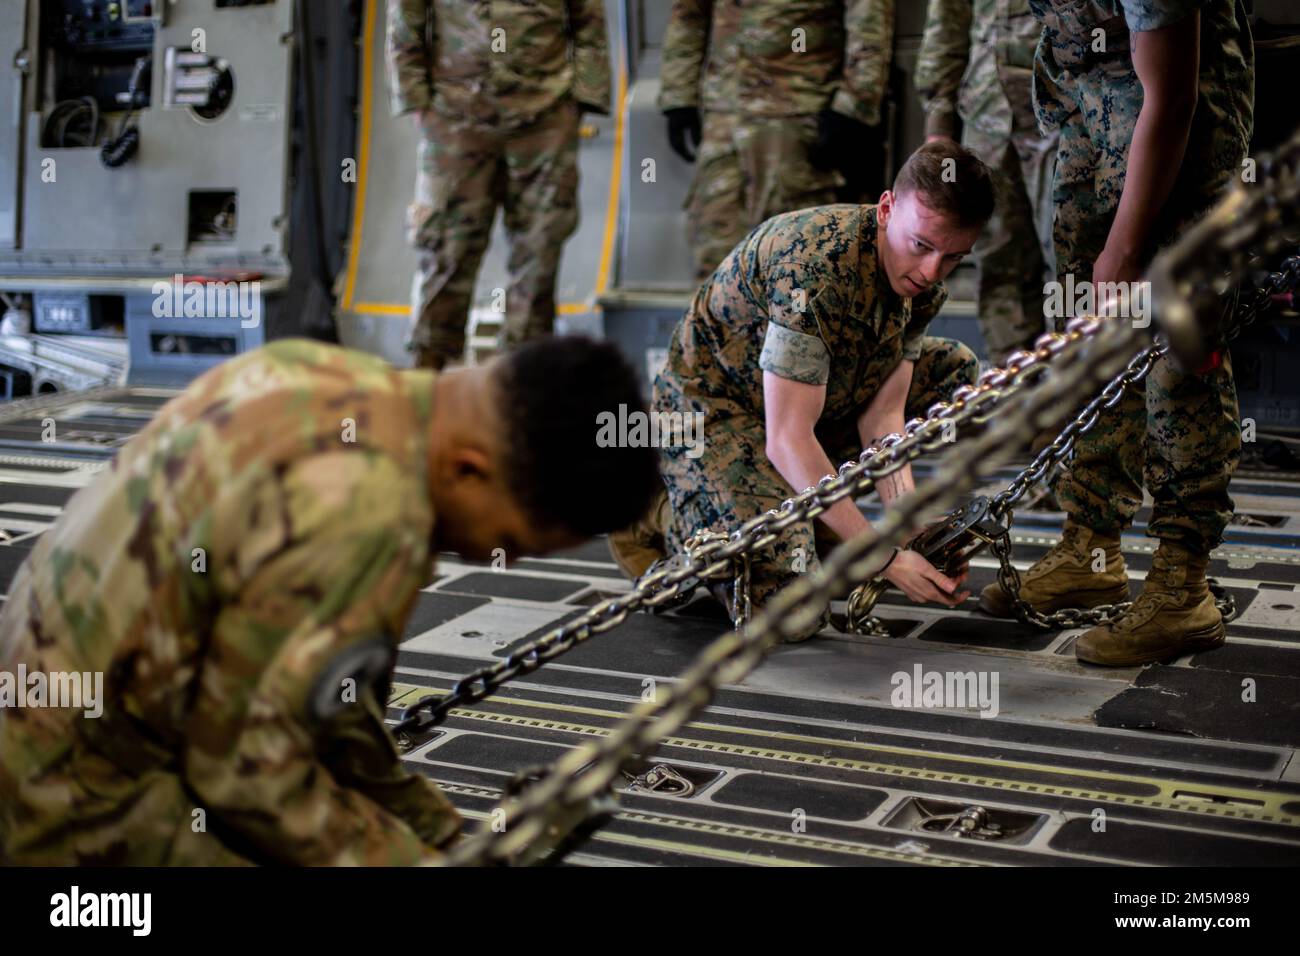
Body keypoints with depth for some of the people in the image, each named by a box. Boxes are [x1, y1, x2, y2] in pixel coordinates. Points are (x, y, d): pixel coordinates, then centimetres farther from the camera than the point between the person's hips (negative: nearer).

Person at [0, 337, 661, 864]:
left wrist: (436, 831, 9)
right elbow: (246, 770, -20)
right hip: (85, 791, -9)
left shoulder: (338, 379, -4)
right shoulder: (363, 514, -31)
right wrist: (412, 861, -10)